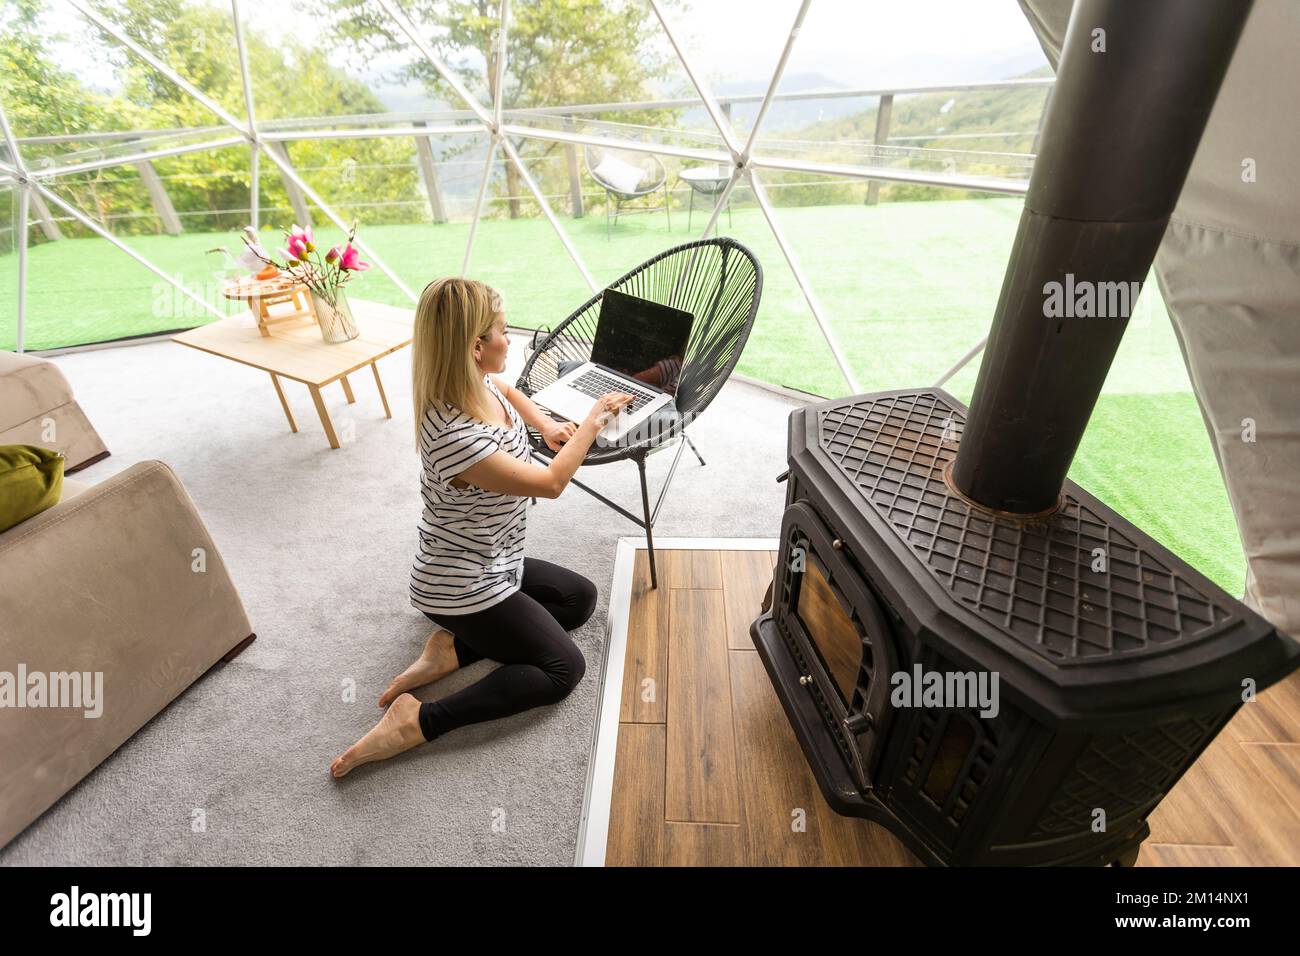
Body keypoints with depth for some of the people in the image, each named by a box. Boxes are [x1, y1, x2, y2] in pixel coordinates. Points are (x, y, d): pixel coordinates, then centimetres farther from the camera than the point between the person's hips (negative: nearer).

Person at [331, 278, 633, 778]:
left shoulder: (476, 386, -7)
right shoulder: (456, 437, -35)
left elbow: (509, 390, 19)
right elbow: (551, 483, -25)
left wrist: (546, 424, 1)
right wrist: (592, 421, -13)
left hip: (489, 564, 9)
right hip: (463, 587, -9)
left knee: (581, 597, 17)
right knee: (564, 667, -2)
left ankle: (455, 648, 9)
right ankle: (420, 720, -5)